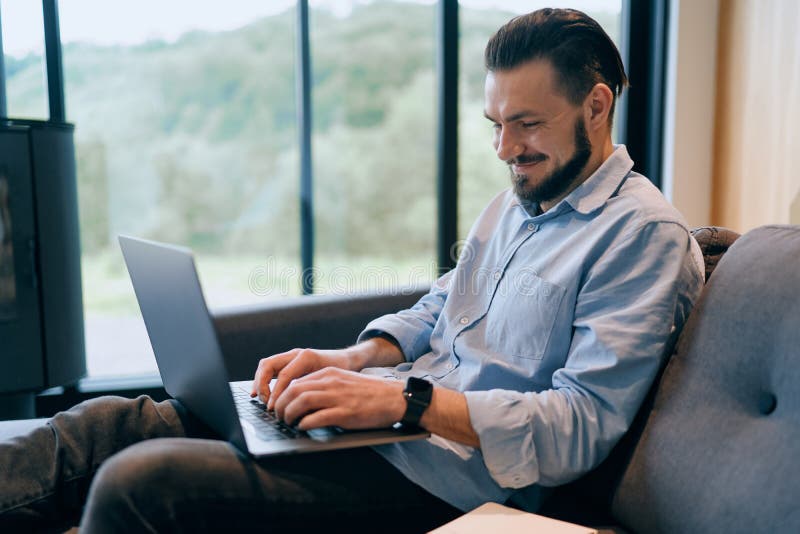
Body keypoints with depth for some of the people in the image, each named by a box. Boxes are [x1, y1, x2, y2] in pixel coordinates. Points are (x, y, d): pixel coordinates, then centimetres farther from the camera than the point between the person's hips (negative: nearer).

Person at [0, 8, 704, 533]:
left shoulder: (644, 233, -10)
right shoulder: (517, 201, 18)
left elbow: (583, 425, -18)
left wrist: (408, 398, -25)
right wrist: (352, 359, 1)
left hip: (445, 475, -8)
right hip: (389, 419, 8)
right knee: (108, 424, -3)